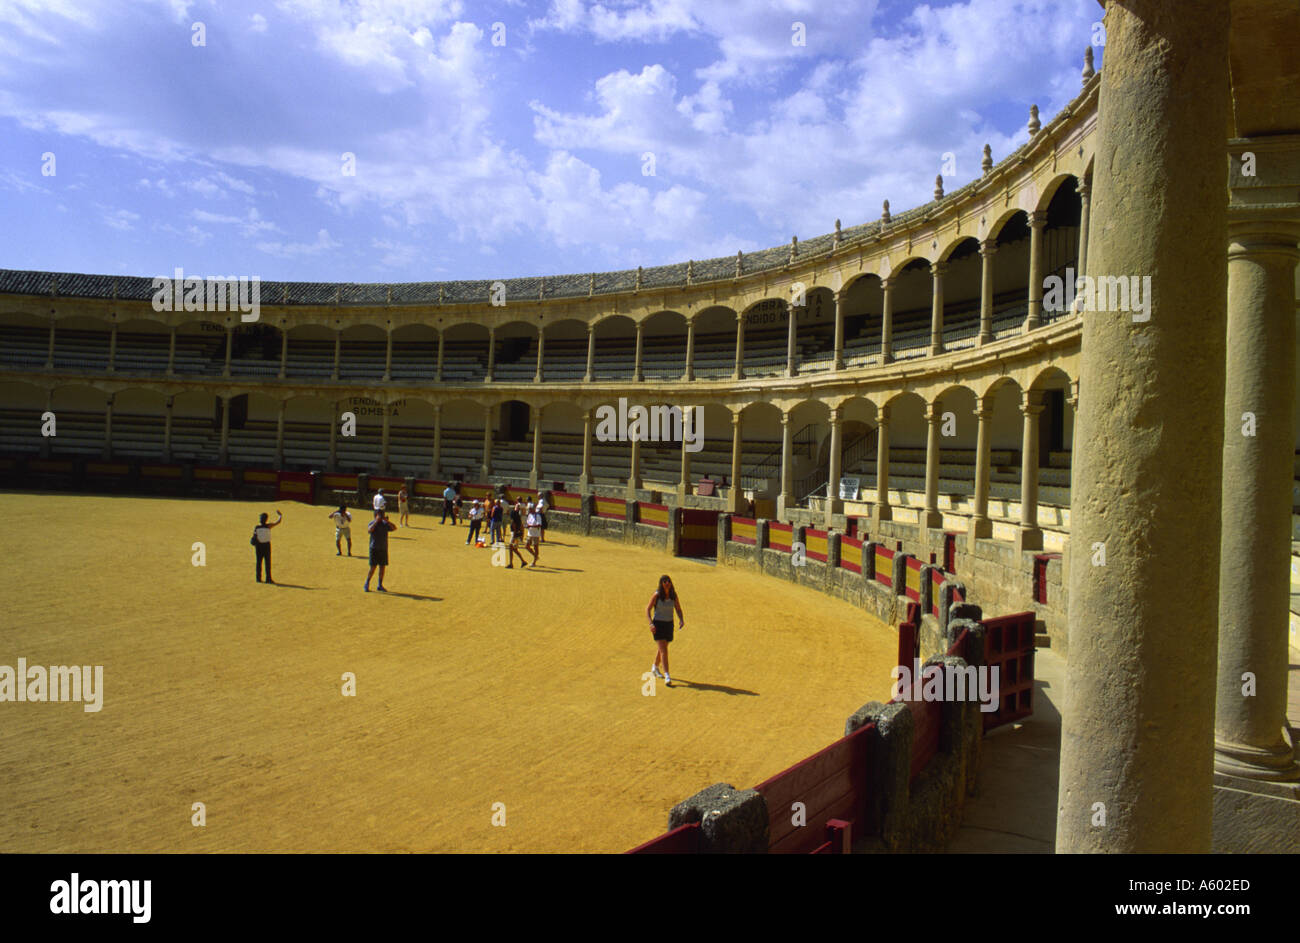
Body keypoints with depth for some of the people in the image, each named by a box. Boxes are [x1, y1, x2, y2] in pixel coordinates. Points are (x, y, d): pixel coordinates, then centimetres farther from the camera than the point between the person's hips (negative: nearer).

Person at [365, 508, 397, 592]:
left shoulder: (385, 524, 8)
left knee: (382, 567, 6)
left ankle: (380, 585, 17)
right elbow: (370, 529, -24)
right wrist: (377, 521, -23)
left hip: (383, 549, 4)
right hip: (374, 548, -4)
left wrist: (387, 521, -13)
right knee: (373, 567, -6)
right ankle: (366, 584, 9)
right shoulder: (372, 523, -3)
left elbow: (394, 528, -4)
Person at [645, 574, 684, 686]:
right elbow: (648, 610, -8)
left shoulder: (673, 595, -3)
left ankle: (655, 667, 44)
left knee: (662, 648, 20)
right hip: (658, 624, -5)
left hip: (669, 624, 5)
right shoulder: (656, 595, -13)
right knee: (664, 650, -14)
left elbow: (678, 609, 6)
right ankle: (667, 676, -16)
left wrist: (682, 620, -12)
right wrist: (651, 624, -20)